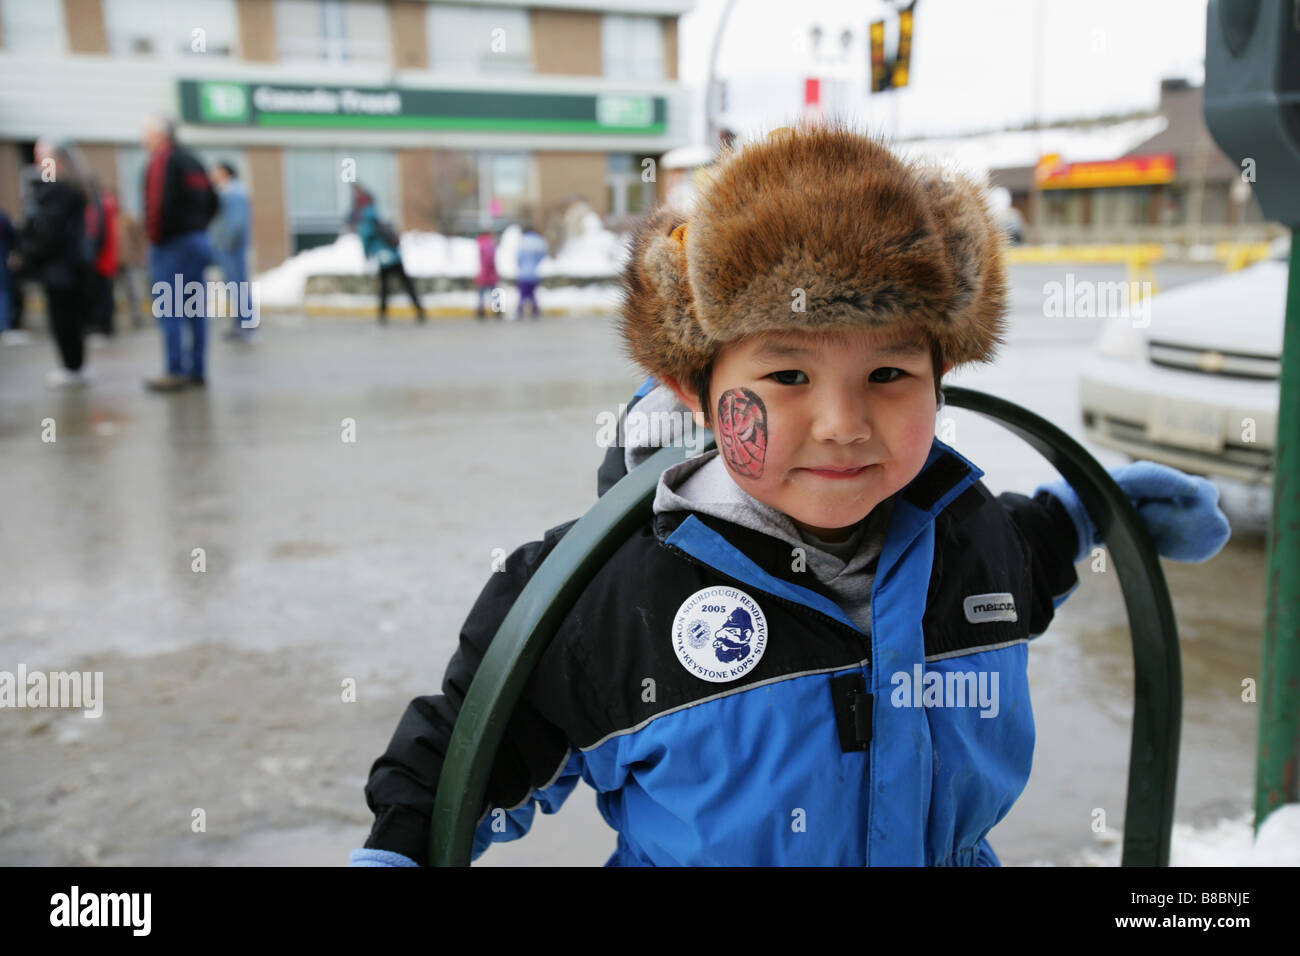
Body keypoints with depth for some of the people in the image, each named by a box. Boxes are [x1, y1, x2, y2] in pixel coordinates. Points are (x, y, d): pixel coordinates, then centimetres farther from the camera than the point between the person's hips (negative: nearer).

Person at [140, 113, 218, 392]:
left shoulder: (161, 160, -11)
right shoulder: (191, 160, 16)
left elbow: (160, 204, -21)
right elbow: (212, 201, 18)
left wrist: (155, 238, -11)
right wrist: (197, 227, 15)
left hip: (171, 244, -9)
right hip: (198, 240, 9)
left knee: (168, 311, -5)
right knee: (195, 310, 10)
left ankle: (176, 372, -6)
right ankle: (197, 371, 13)